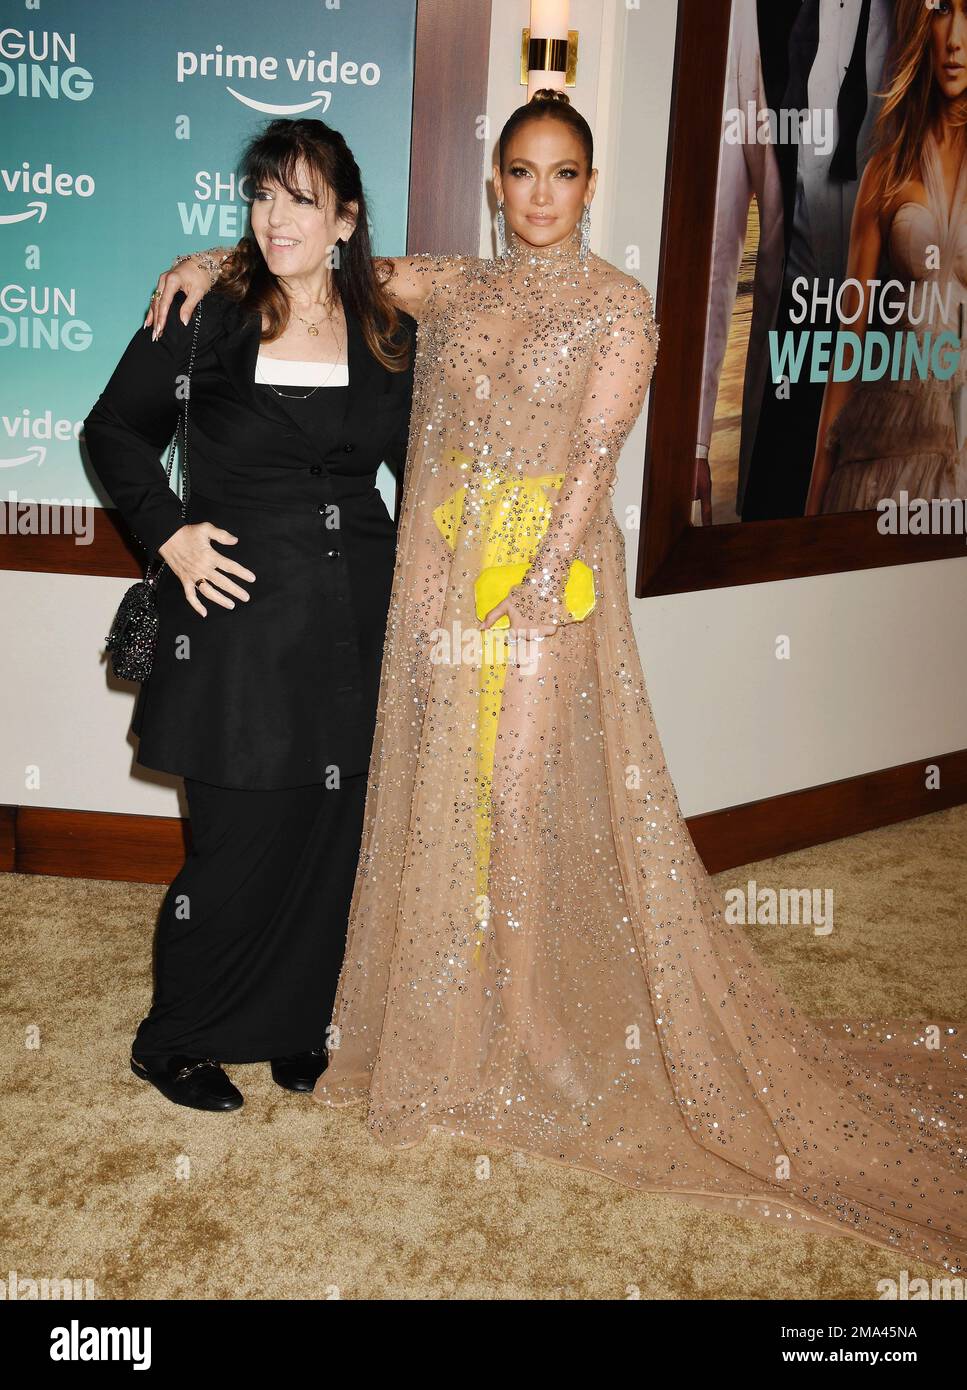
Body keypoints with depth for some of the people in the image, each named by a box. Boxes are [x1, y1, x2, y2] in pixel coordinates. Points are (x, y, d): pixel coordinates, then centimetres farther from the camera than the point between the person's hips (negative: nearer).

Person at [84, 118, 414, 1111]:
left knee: (329, 835, 11)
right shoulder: (206, 312, -2)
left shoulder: (391, 336, 6)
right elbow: (113, 431, 6)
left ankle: (293, 1021, 33)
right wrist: (168, 534, -6)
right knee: (240, 842, 1)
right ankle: (174, 1038, 25)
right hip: (240, 612, -3)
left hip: (356, 625, 4)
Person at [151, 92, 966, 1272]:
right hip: (446, 560, 5)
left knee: (522, 790, -3)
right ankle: (444, 1022, 26)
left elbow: (594, 459, -9)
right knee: (440, 785, 9)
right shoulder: (454, 287, 11)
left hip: (549, 567, -4)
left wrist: (533, 589, -16)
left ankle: (522, 1037, 14)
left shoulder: (619, 308, -2)